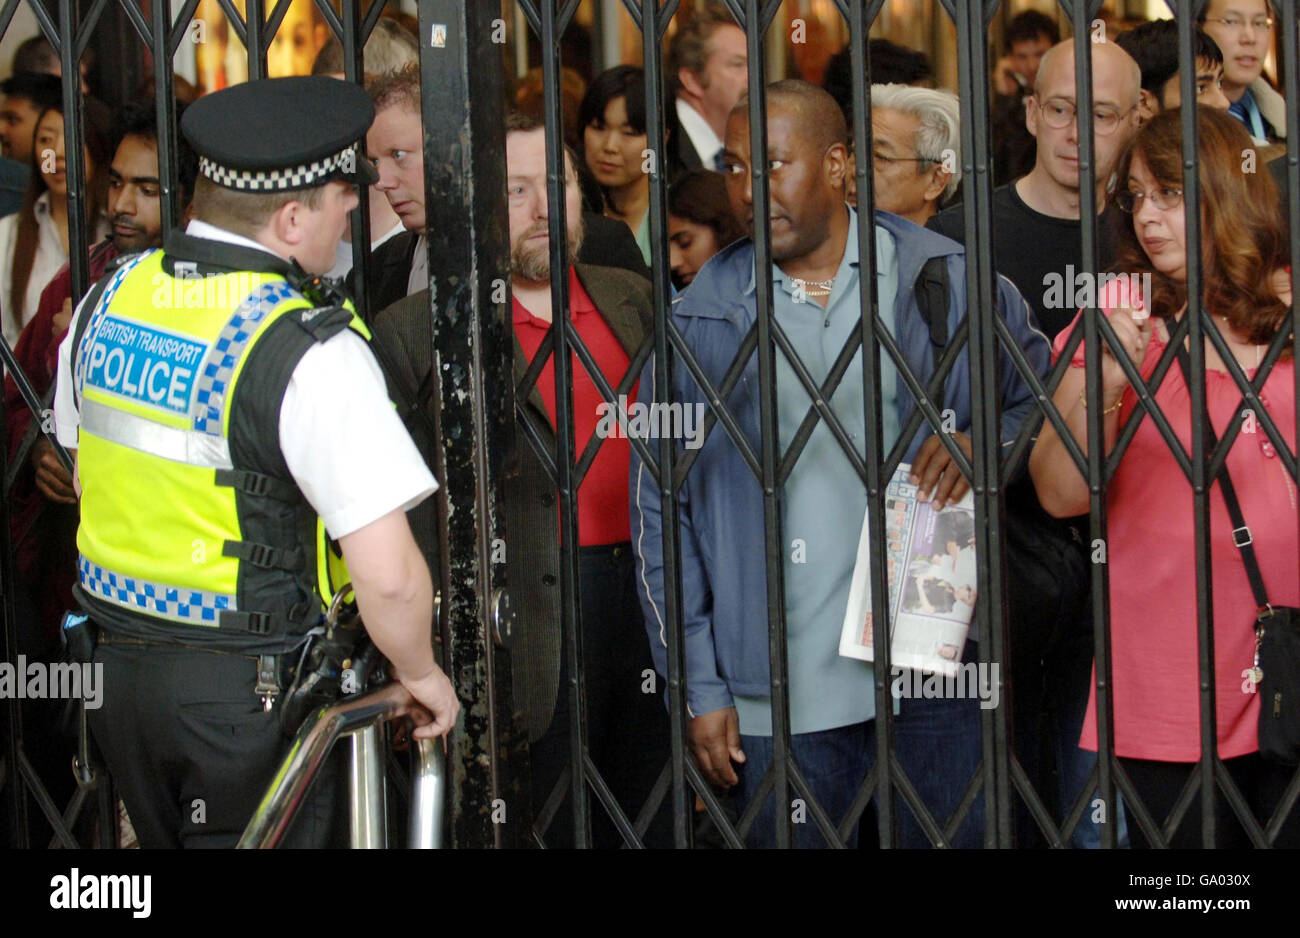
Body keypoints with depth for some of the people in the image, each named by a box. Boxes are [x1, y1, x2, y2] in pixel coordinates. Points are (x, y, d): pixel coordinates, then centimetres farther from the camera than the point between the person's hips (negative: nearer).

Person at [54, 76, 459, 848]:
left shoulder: (109, 299, 2)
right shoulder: (310, 350, -20)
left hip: (117, 668, 7)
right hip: (247, 689, -7)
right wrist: (421, 675, -4)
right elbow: (390, 577, -23)